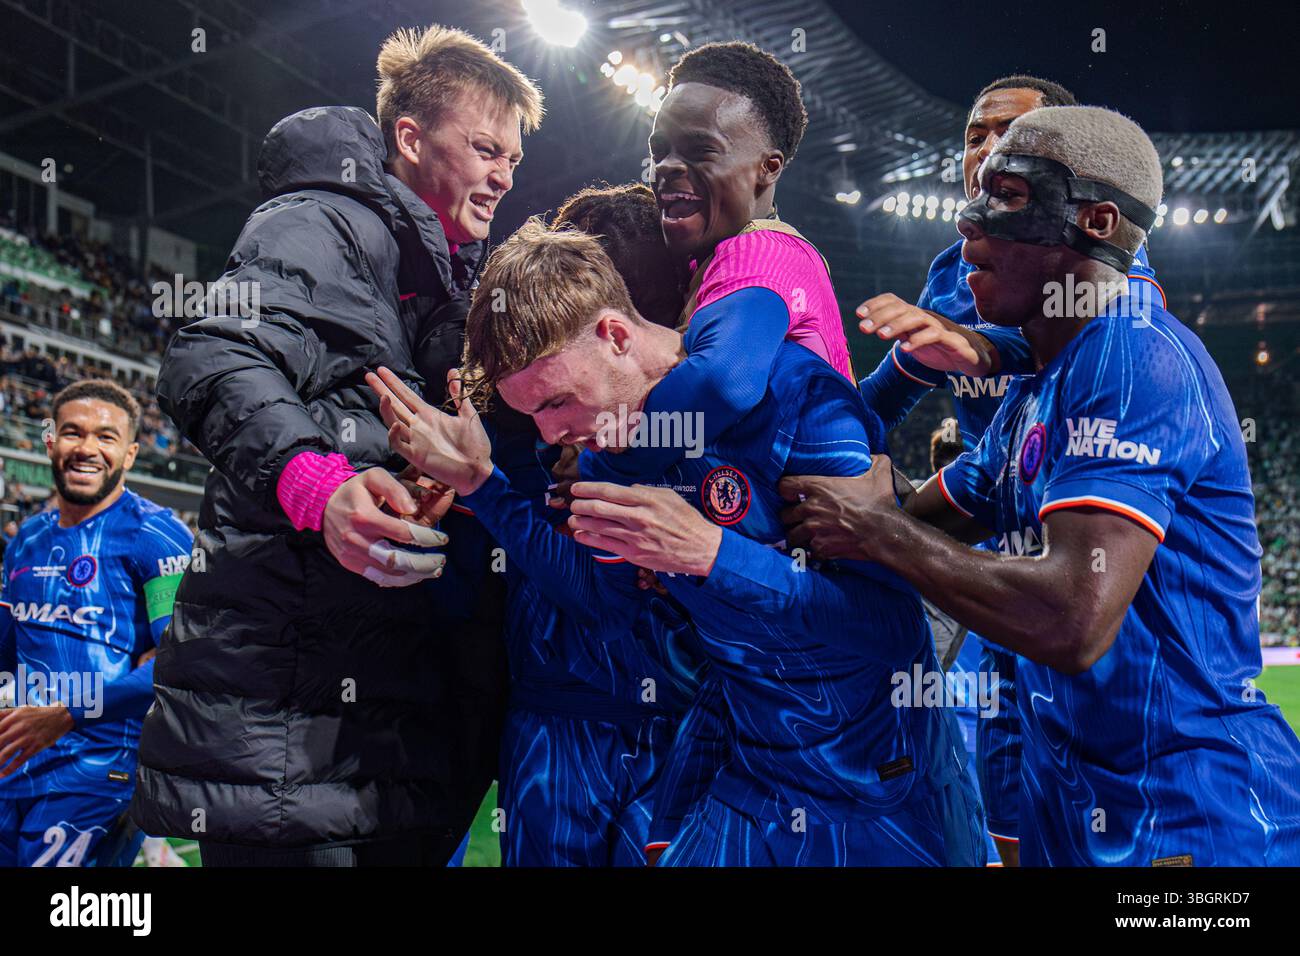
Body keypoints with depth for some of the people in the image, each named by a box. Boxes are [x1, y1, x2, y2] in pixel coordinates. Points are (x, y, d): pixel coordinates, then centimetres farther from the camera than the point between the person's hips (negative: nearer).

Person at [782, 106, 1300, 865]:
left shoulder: (1137, 358, -20)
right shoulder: (1036, 388, 11)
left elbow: (1075, 622, -31)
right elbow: (920, 532, 15)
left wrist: (881, 532, -19)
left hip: (1190, 819, -9)